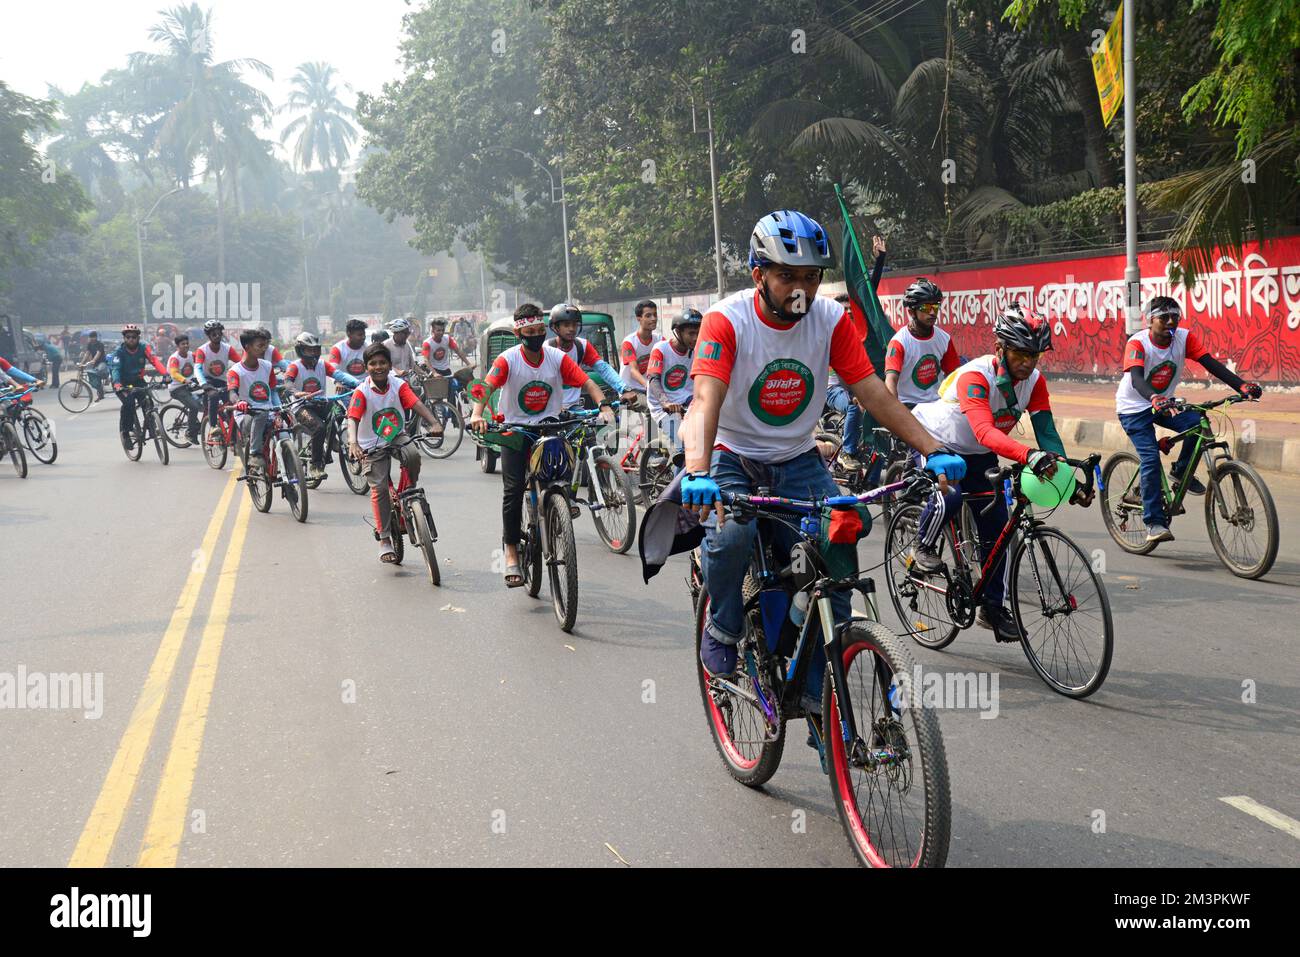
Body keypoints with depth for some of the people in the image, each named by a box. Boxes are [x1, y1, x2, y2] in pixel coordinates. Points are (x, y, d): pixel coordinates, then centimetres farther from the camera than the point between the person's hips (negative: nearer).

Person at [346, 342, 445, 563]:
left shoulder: (399, 385, -7)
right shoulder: (362, 392, -13)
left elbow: (416, 404, -19)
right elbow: (353, 419, -24)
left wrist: (434, 423, -37)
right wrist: (353, 442, -43)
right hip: (373, 446, -1)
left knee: (413, 455, -31)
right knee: (379, 488, -9)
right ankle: (385, 540, 1)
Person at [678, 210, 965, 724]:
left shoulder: (831, 318, -10)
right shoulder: (728, 319, -20)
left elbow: (872, 392, -13)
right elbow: (705, 400, -32)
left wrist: (933, 450, -26)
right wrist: (697, 472, -51)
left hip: (798, 461, 3)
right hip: (735, 459, -3)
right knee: (731, 533, -34)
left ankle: (818, 696, 0)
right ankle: (723, 625, -2)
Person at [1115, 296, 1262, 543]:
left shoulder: (1185, 338, -12)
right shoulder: (1137, 343, -24)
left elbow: (1212, 364, -21)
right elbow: (1136, 378, -39)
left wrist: (1242, 385, -35)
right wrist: (1154, 399, -60)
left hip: (1164, 403, 4)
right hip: (1133, 407, -4)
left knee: (1197, 423, -24)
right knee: (1151, 458, -18)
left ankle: (1181, 472, 2)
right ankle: (1155, 523, -11)